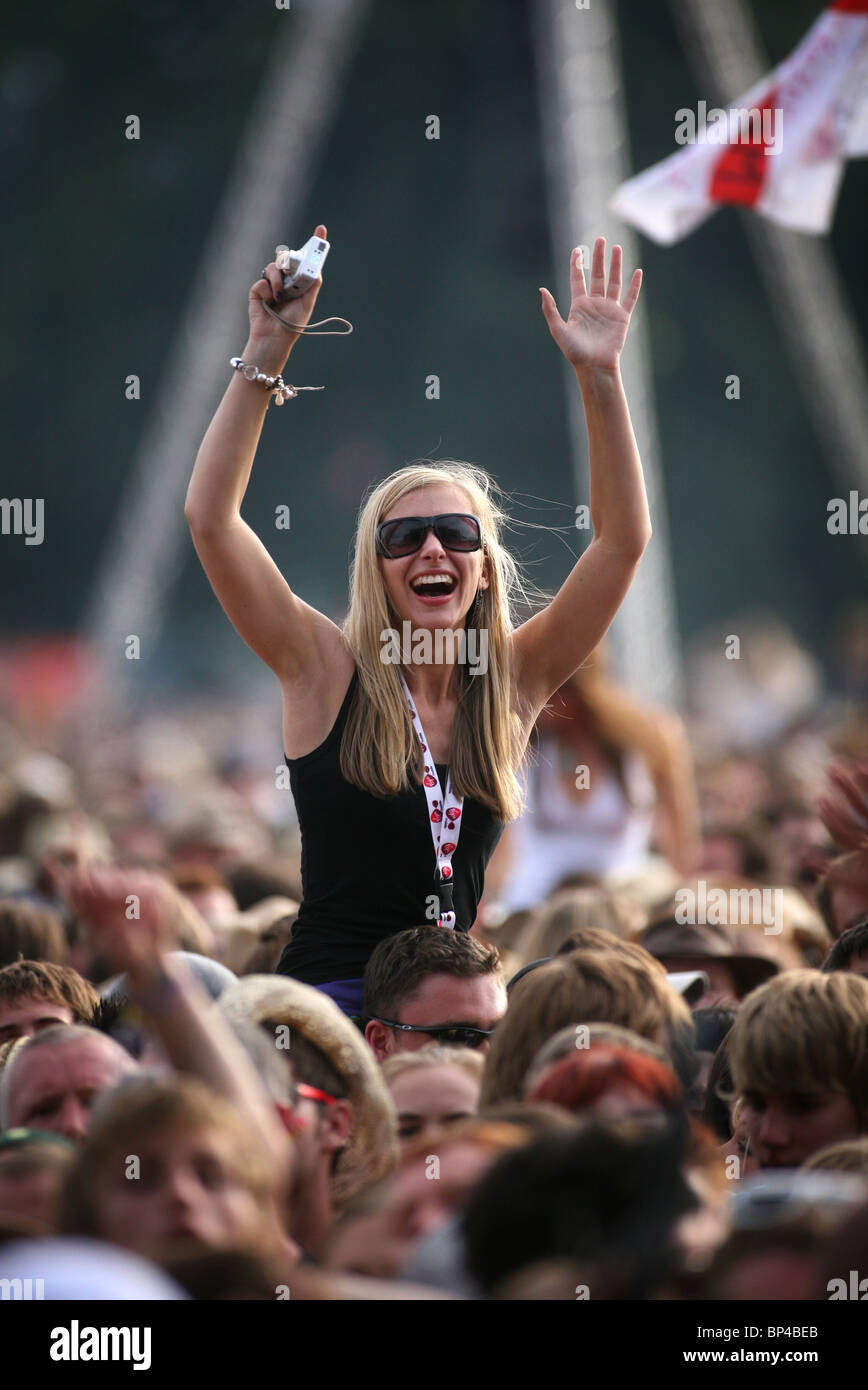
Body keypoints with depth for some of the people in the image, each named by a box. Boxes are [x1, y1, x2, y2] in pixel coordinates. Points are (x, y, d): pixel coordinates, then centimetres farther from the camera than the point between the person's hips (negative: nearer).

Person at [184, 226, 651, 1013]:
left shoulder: (514, 684, 7)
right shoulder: (328, 673, 1)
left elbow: (624, 538, 1)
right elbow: (210, 516, -8)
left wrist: (601, 377, -7)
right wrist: (265, 358, -13)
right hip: (329, 997, -3)